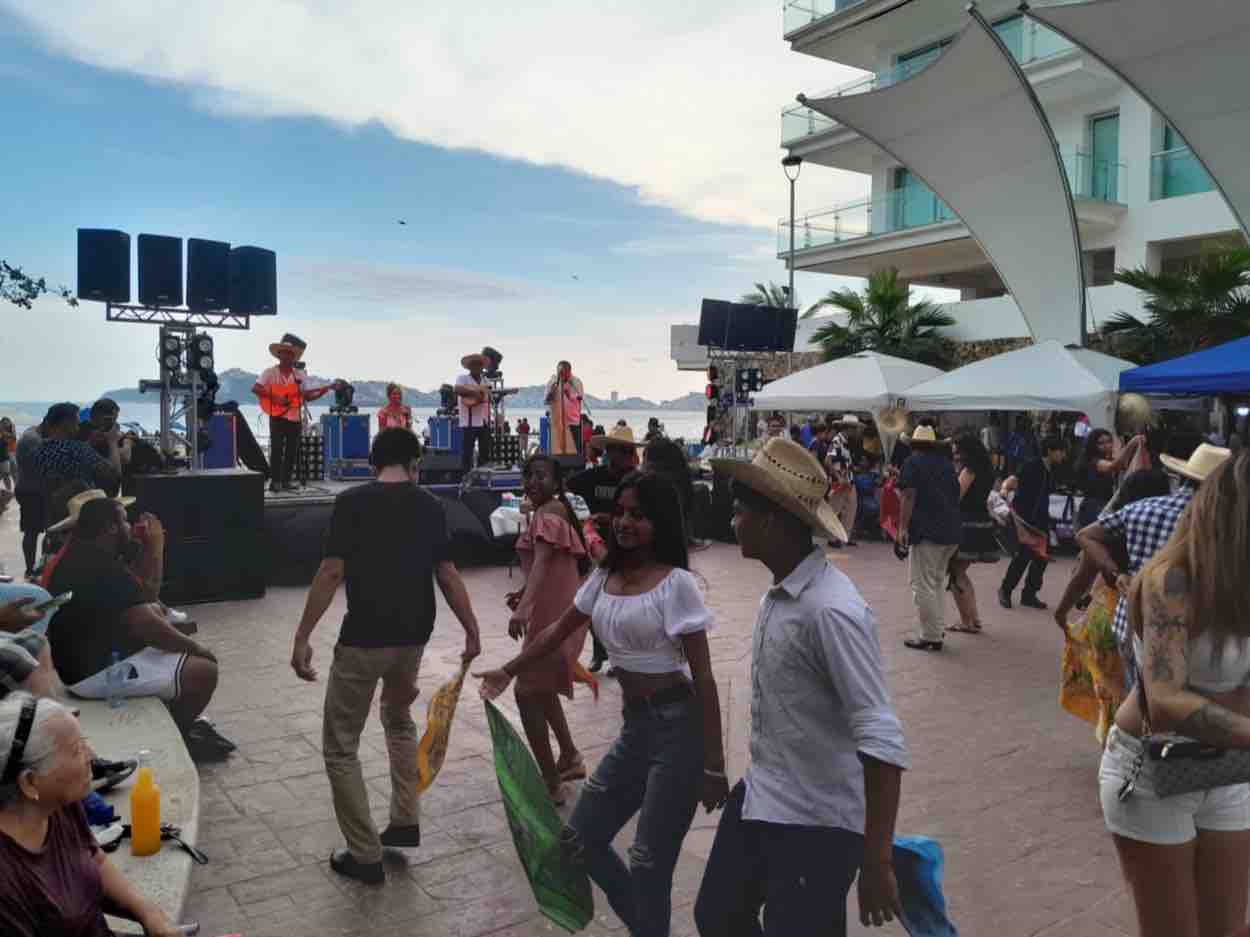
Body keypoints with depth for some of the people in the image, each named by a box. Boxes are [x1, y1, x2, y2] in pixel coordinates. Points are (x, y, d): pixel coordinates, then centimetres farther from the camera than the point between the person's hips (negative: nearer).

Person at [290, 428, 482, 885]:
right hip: (413, 635, 5)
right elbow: (446, 574, 0)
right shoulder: (430, 506, 2)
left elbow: (331, 573, -13)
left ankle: (364, 855, 12)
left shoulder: (351, 502, -8)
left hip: (363, 637, -5)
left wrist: (302, 637, -9)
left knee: (340, 746, 9)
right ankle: (405, 821, 29)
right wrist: (471, 629, 8)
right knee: (398, 717, 30)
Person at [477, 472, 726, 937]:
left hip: (678, 729, -8)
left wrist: (713, 765, -15)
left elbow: (703, 679, -14)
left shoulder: (675, 584, -15)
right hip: (634, 728, 8)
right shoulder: (604, 576, 6)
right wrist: (508, 671, 22)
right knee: (580, 839, 13)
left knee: (648, 866, -3)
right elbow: (559, 630, 22)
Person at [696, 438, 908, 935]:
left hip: (814, 823, -9)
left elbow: (882, 738, -28)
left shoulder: (831, 610, -26)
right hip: (756, 802, 9)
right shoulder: (778, 595, 1)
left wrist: (876, 861, -29)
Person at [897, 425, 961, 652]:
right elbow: (956, 494, 22)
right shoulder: (946, 463, 17)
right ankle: (935, 631, 22)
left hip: (926, 531, -7)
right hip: (951, 531, 8)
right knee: (936, 582, 19)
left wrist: (903, 527, -15)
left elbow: (908, 496, -12)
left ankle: (930, 636, -5)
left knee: (922, 585, -4)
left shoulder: (913, 461, -2)